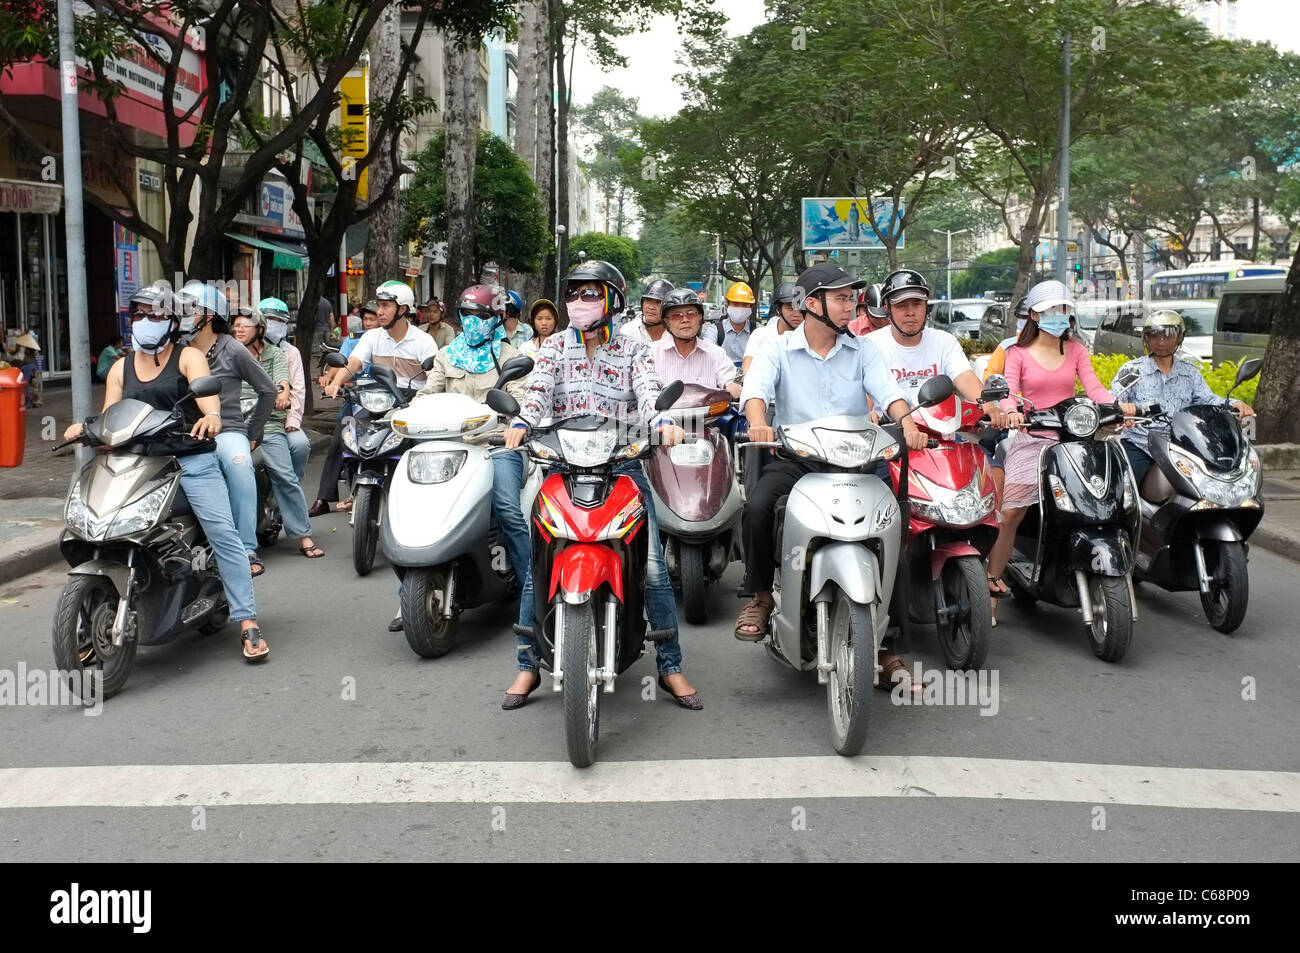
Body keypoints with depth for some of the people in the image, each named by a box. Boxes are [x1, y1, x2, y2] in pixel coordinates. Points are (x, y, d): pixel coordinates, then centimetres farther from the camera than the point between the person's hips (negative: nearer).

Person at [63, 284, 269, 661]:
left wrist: (212, 415, -38)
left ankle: (248, 623, -13)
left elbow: (206, 392, -15)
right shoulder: (121, 368, 19)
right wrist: (86, 428, -10)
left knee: (223, 534, -15)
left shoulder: (188, 357, 5)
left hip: (192, 459, -4)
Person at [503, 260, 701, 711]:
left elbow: (649, 393, -8)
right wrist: (521, 423, -28)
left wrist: (663, 424, -30)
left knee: (652, 563, -9)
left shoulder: (634, 351, 10)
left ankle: (670, 666, 3)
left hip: (622, 463, -1)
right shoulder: (555, 346, 10)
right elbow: (538, 390, -7)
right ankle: (528, 664, 4)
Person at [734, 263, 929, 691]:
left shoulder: (862, 351, 11)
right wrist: (758, 422, -38)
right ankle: (762, 596, -5)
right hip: (794, 456, -1)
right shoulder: (778, 351, 5)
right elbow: (756, 386, -14)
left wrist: (906, 421, -29)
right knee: (757, 507, -30)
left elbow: (887, 388, -7)